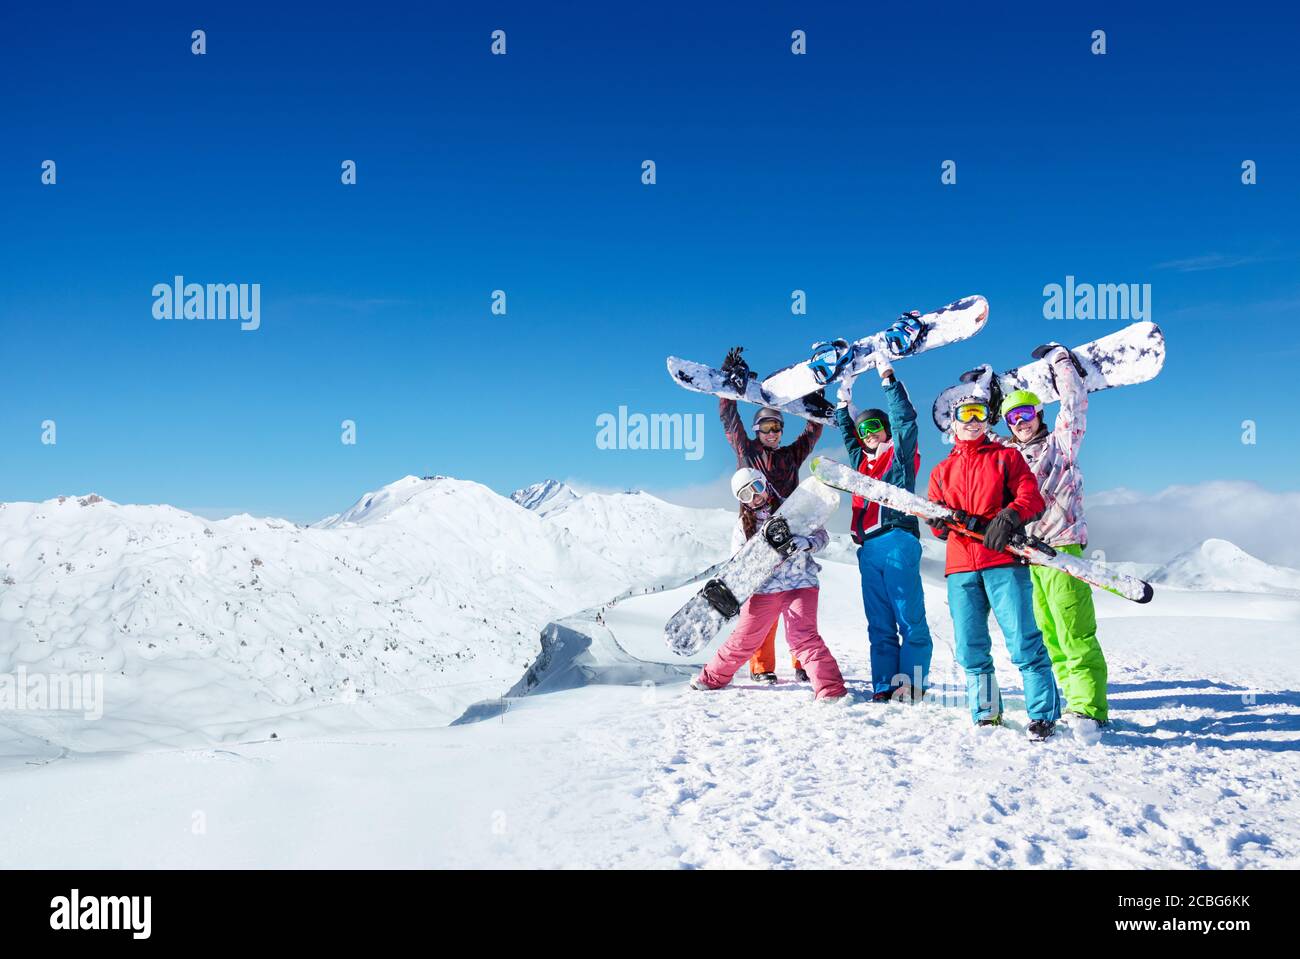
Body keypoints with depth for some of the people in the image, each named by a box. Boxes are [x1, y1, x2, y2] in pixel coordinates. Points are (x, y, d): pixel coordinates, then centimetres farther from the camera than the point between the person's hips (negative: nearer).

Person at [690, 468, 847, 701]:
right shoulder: (743, 526, 9)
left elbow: (821, 535, 2)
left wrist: (807, 542, -20)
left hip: (800, 584, -2)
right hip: (763, 590, 3)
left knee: (803, 636, -19)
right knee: (743, 639, 10)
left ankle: (831, 689, -20)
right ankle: (713, 677, 31)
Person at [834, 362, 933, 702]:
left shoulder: (900, 453, 7)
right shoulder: (862, 460, 22)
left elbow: (904, 417, -2)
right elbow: (845, 431, 35)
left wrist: (887, 378, -1)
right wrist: (844, 398, 33)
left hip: (897, 542, -7)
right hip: (868, 548, 7)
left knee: (909, 619, -7)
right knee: (879, 623, 5)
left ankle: (913, 683, -8)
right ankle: (884, 686, 5)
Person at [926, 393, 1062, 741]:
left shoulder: (1007, 457, 14)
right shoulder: (941, 471, 22)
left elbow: (1032, 498, 0)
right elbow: (938, 525, 15)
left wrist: (1009, 516, -21)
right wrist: (941, 520, -10)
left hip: (1004, 560, -3)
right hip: (960, 568, 4)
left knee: (1023, 640, -11)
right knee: (970, 647, 3)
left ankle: (1043, 715, -5)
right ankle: (986, 715, 14)